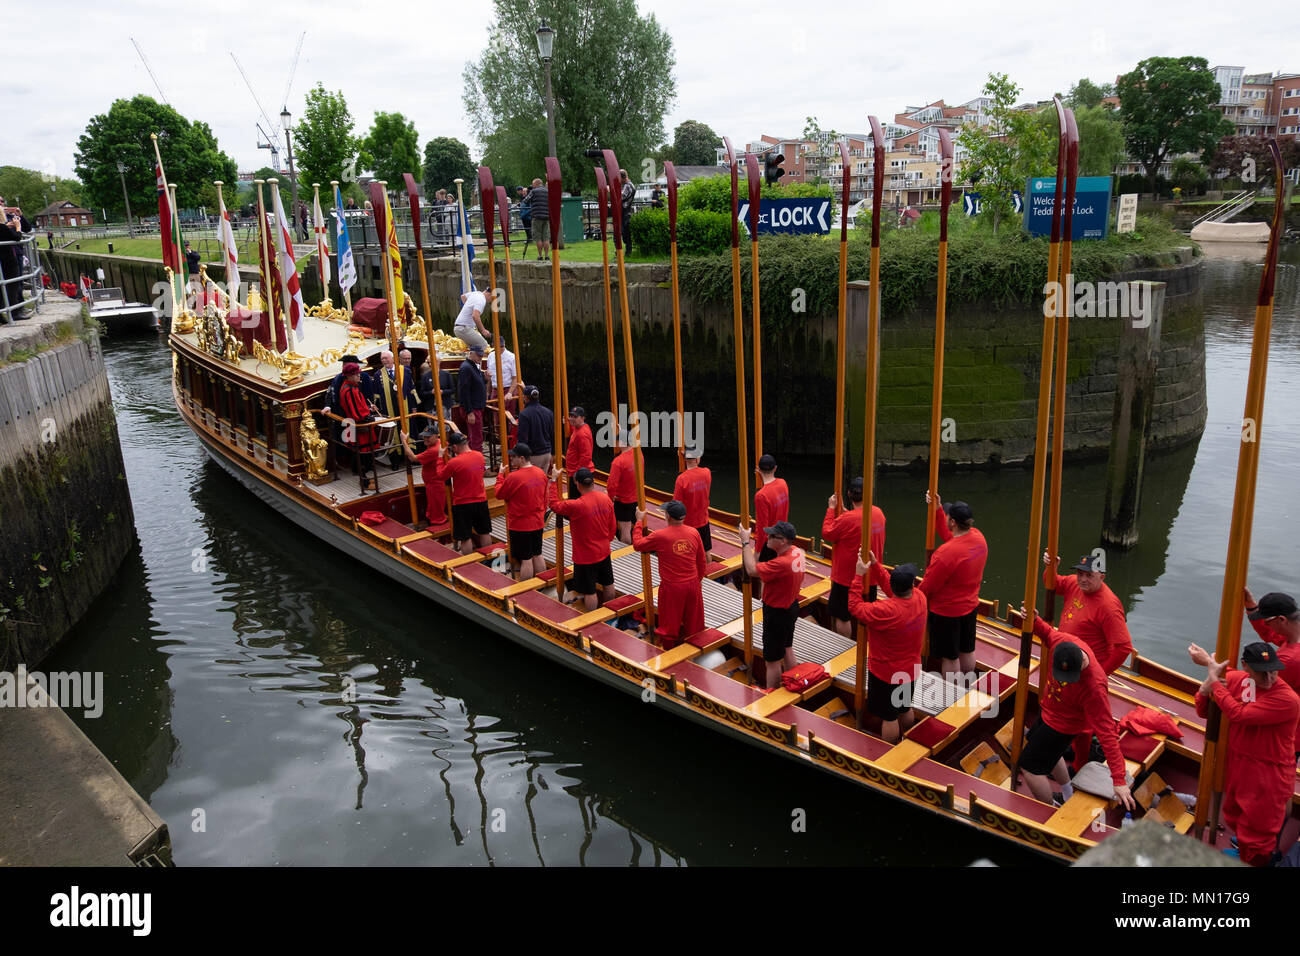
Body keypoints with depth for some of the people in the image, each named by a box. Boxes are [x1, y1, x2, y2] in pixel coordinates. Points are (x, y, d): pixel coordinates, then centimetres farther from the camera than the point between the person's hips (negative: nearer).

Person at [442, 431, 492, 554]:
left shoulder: (454, 463, -21)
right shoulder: (479, 455, -2)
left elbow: (441, 475, -5)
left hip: (462, 504, -6)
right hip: (481, 501, 6)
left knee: (465, 538, 4)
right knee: (484, 533, 17)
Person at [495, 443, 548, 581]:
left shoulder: (513, 477, -21)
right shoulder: (541, 473, 1)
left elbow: (499, 494, -7)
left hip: (520, 525, -7)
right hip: (538, 523, 7)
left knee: (526, 560, 0)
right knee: (537, 556, 17)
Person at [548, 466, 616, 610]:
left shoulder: (576, 506, -27)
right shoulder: (606, 498, -7)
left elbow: (553, 504, -12)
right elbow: (612, 525, 5)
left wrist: (553, 480, -5)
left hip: (586, 557, -7)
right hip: (604, 552, 7)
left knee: (589, 592, 6)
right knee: (608, 584, 22)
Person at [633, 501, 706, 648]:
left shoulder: (659, 536, -18)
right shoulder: (694, 532, -4)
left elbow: (637, 544, -1)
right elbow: (702, 561, 6)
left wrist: (639, 521, 8)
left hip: (671, 588, -4)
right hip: (692, 585, 4)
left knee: (669, 627, 12)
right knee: (693, 625, 18)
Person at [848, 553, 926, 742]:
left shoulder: (885, 611, -33)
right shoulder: (919, 598, -13)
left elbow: (855, 607, -20)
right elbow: (888, 584, 2)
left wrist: (859, 576, -17)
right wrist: (875, 564, -1)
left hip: (886, 674, -7)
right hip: (911, 671, 7)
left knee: (889, 717, 9)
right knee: (906, 709, 27)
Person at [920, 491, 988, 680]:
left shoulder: (947, 552, -31)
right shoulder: (978, 537, -7)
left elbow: (928, 585, -20)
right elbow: (948, 535, 9)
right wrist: (937, 509, 1)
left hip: (946, 611, -8)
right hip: (971, 605, 8)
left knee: (949, 657, 8)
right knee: (967, 651, 22)